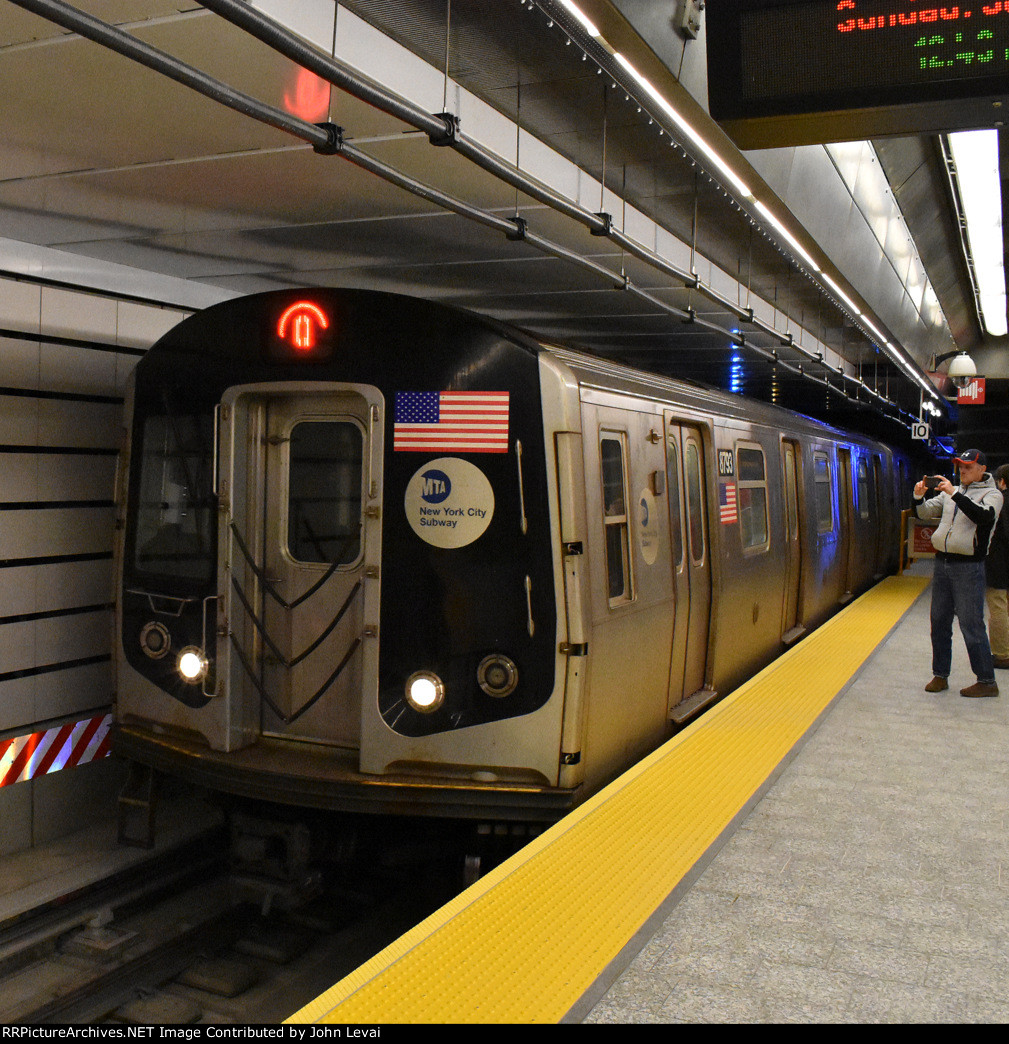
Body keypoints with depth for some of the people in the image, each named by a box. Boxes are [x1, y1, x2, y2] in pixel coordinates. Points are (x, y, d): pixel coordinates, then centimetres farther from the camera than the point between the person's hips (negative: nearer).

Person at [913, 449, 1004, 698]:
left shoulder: (992, 495, -3)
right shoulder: (951, 492, 15)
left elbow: (984, 516, -24)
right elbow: (925, 513, 14)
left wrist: (954, 494, -30)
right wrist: (919, 497, -7)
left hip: (968, 566, -6)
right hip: (942, 563, 6)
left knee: (971, 626, -6)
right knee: (939, 622, 10)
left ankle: (987, 681, 4)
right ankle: (940, 675, 20)